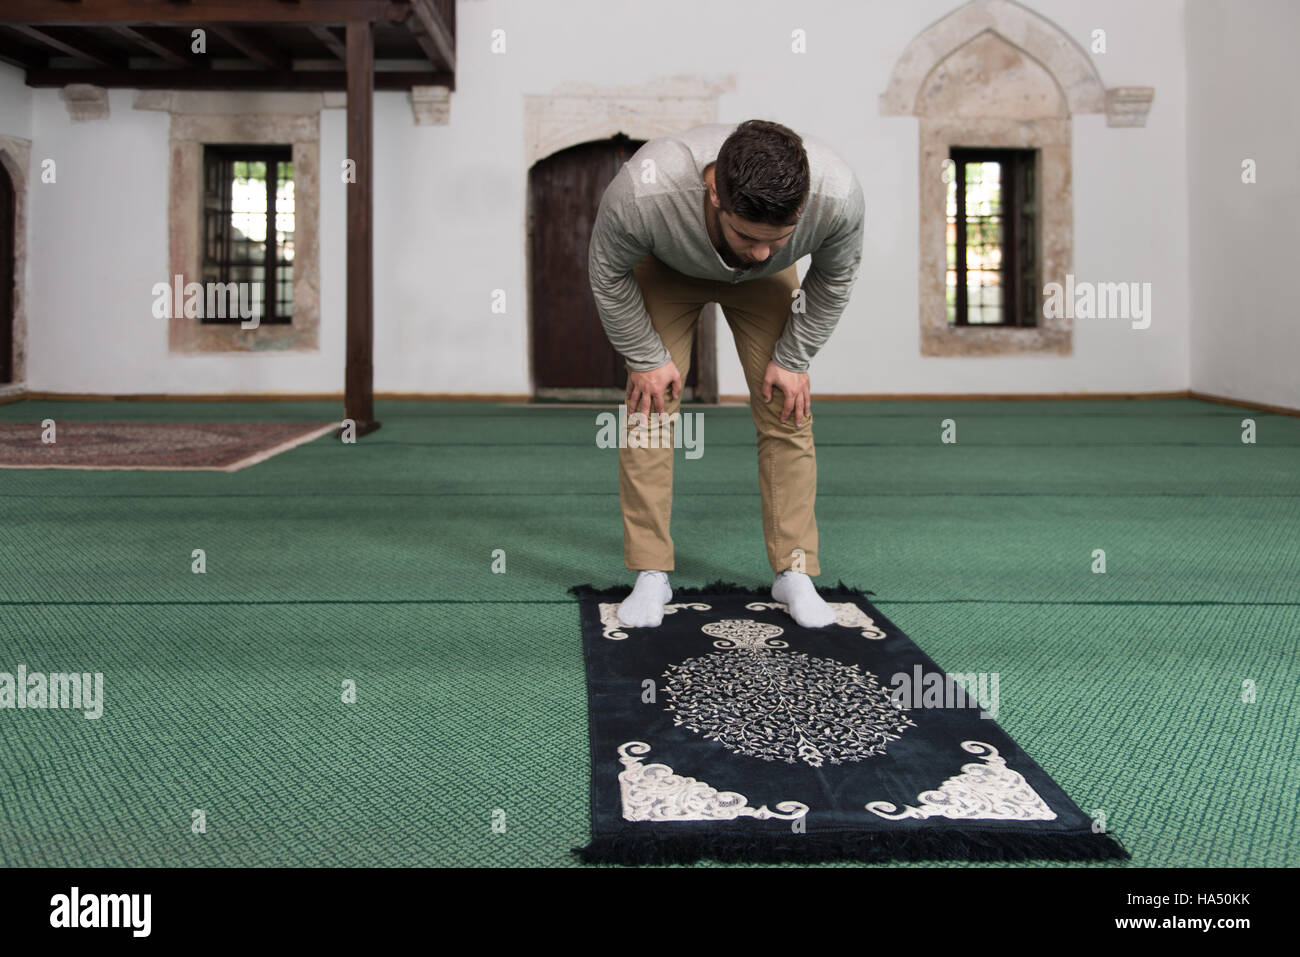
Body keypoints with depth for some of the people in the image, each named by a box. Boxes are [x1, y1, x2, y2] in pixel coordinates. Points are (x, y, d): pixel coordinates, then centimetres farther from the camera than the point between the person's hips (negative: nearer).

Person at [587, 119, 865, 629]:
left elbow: (835, 277, -15)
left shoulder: (839, 194, -39)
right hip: (667, 270, -1)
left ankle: (794, 572, 3)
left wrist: (793, 359, -10)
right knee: (649, 407, -11)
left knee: (787, 410, -7)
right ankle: (651, 576, -1)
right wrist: (646, 359, -16)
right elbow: (609, 274, -22)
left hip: (765, 284, 1)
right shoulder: (642, 191, -44)